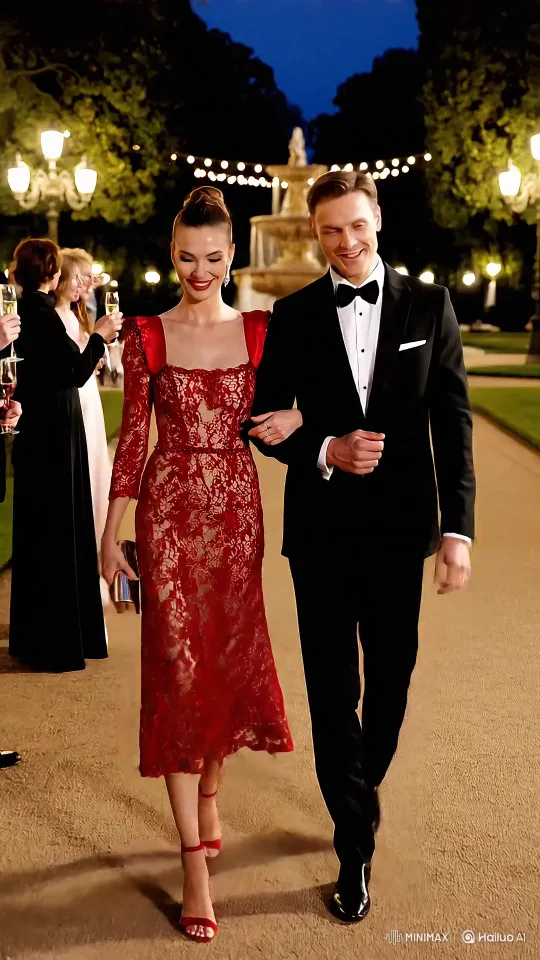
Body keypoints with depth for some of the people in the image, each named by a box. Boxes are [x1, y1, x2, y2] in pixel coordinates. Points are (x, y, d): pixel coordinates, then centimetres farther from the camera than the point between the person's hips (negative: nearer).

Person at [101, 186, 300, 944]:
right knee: (178, 668, -2)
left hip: (236, 509, 3)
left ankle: (208, 790, 40)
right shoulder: (147, 335, -2)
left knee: (230, 660, 13)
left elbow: (284, 404, 13)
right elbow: (131, 435, -1)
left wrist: (294, 418, -11)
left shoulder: (259, 330, 3)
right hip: (170, 511, -2)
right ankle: (194, 859, 5)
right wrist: (110, 533, -2)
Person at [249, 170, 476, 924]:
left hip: (400, 524, 1)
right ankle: (356, 843, 19)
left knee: (392, 676, 13)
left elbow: (453, 422, -1)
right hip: (321, 527, 0)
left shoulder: (429, 305, 1)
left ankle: (359, 791, 41)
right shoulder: (294, 315, 2)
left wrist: (459, 527, -8)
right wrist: (323, 452, -16)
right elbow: (264, 421, 3)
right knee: (332, 686, 5)